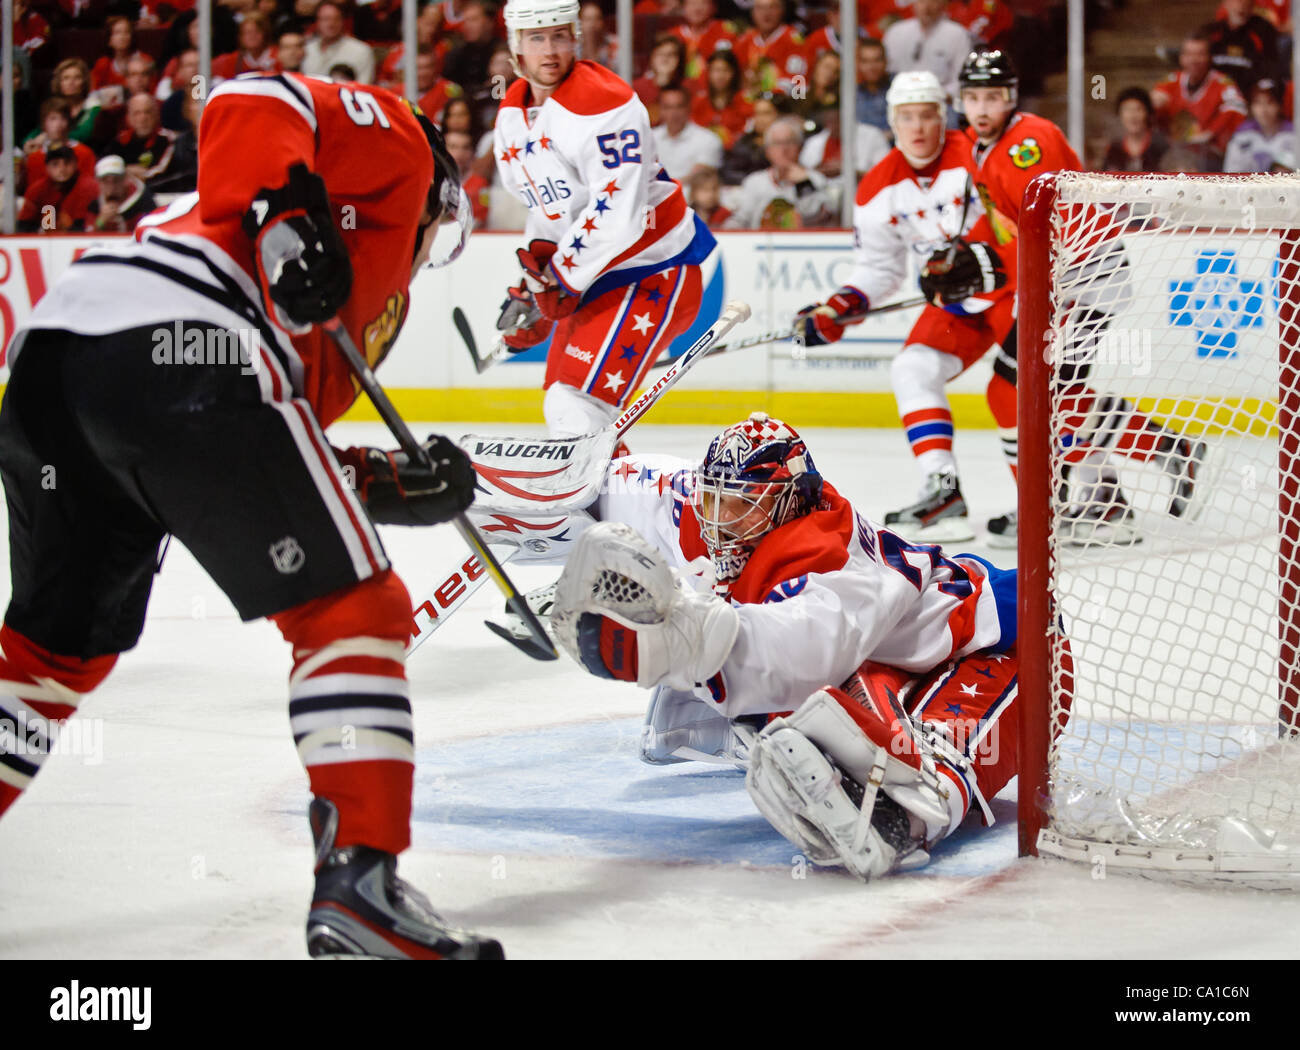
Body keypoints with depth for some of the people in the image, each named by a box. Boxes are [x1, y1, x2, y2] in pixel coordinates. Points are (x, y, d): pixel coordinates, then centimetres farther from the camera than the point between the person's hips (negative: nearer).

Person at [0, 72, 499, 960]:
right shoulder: (393, 142, 19)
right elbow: (251, 100, -1)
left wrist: (393, 487, 23)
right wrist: (289, 215, -14)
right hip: (180, 354, -9)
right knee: (354, 612, -1)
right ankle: (358, 879, -10)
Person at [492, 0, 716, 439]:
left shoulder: (601, 103, -22)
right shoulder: (511, 113, 8)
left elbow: (618, 214, -29)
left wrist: (558, 280, -21)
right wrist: (532, 284, 7)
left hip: (654, 269, -10)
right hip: (592, 275, 10)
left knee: (577, 406, -21)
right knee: (562, 405, 17)